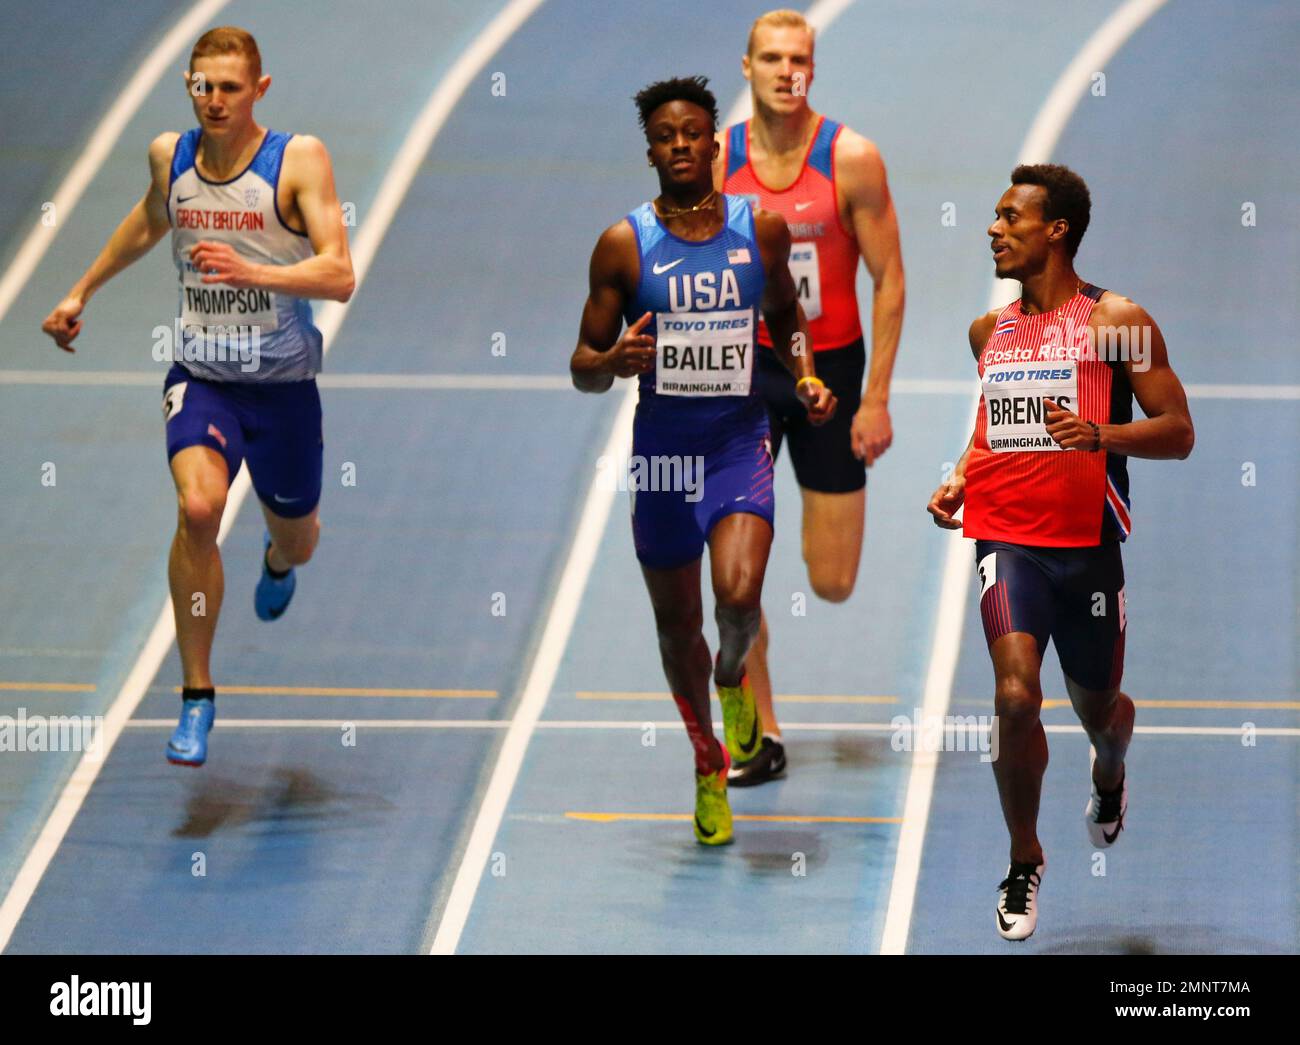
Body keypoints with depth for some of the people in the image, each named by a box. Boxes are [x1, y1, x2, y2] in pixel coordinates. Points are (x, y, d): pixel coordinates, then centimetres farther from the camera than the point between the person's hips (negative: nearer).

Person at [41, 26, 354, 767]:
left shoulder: (299, 160, -14)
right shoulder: (170, 156, -1)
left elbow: (340, 276, -22)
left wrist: (252, 272, -37)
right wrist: (82, 293, 30)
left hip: (283, 383, -1)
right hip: (201, 376, 1)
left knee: (295, 538, 19)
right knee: (199, 507, -27)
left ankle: (278, 564, 62)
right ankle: (197, 696, -16)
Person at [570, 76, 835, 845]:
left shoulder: (762, 228, 0)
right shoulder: (624, 245, -4)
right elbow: (583, 368, 0)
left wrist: (807, 376, 3)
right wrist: (613, 362, -22)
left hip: (740, 444, -1)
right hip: (663, 452, 1)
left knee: (739, 596, -23)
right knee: (677, 626, 10)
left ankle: (733, 676, 13)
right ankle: (709, 763, 34)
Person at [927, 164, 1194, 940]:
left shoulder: (1116, 321, -6)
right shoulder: (990, 330, 10)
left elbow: (1179, 433, -7)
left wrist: (1101, 434, -24)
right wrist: (961, 477, 8)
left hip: (1088, 541, -2)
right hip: (1007, 535, 2)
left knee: (1097, 707, 14)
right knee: (1017, 695, -19)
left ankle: (1111, 774, 52)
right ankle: (1025, 862, -2)